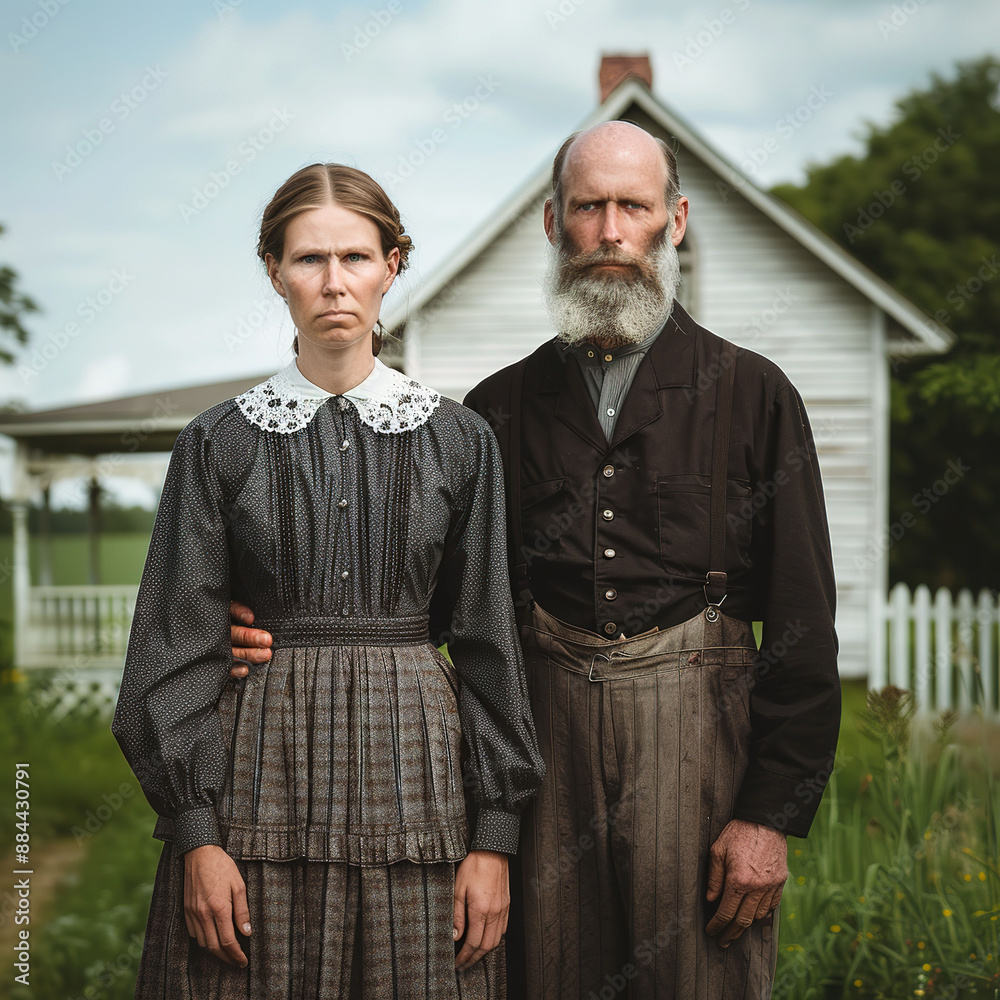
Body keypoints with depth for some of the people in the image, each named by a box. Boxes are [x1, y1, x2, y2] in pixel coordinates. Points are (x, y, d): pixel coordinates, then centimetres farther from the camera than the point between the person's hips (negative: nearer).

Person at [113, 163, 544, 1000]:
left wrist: (495, 837, -1)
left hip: (413, 758, 1)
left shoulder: (459, 441, 4)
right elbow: (181, 643, 2)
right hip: (262, 766, 0)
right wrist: (195, 833, -6)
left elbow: (487, 641, 4)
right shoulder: (220, 443, 2)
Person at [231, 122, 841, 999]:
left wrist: (773, 812, -7)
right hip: (546, 732, 2)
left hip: (697, 729, -2)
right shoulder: (501, 409, 10)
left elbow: (803, 622, -2)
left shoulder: (751, 393, 2)